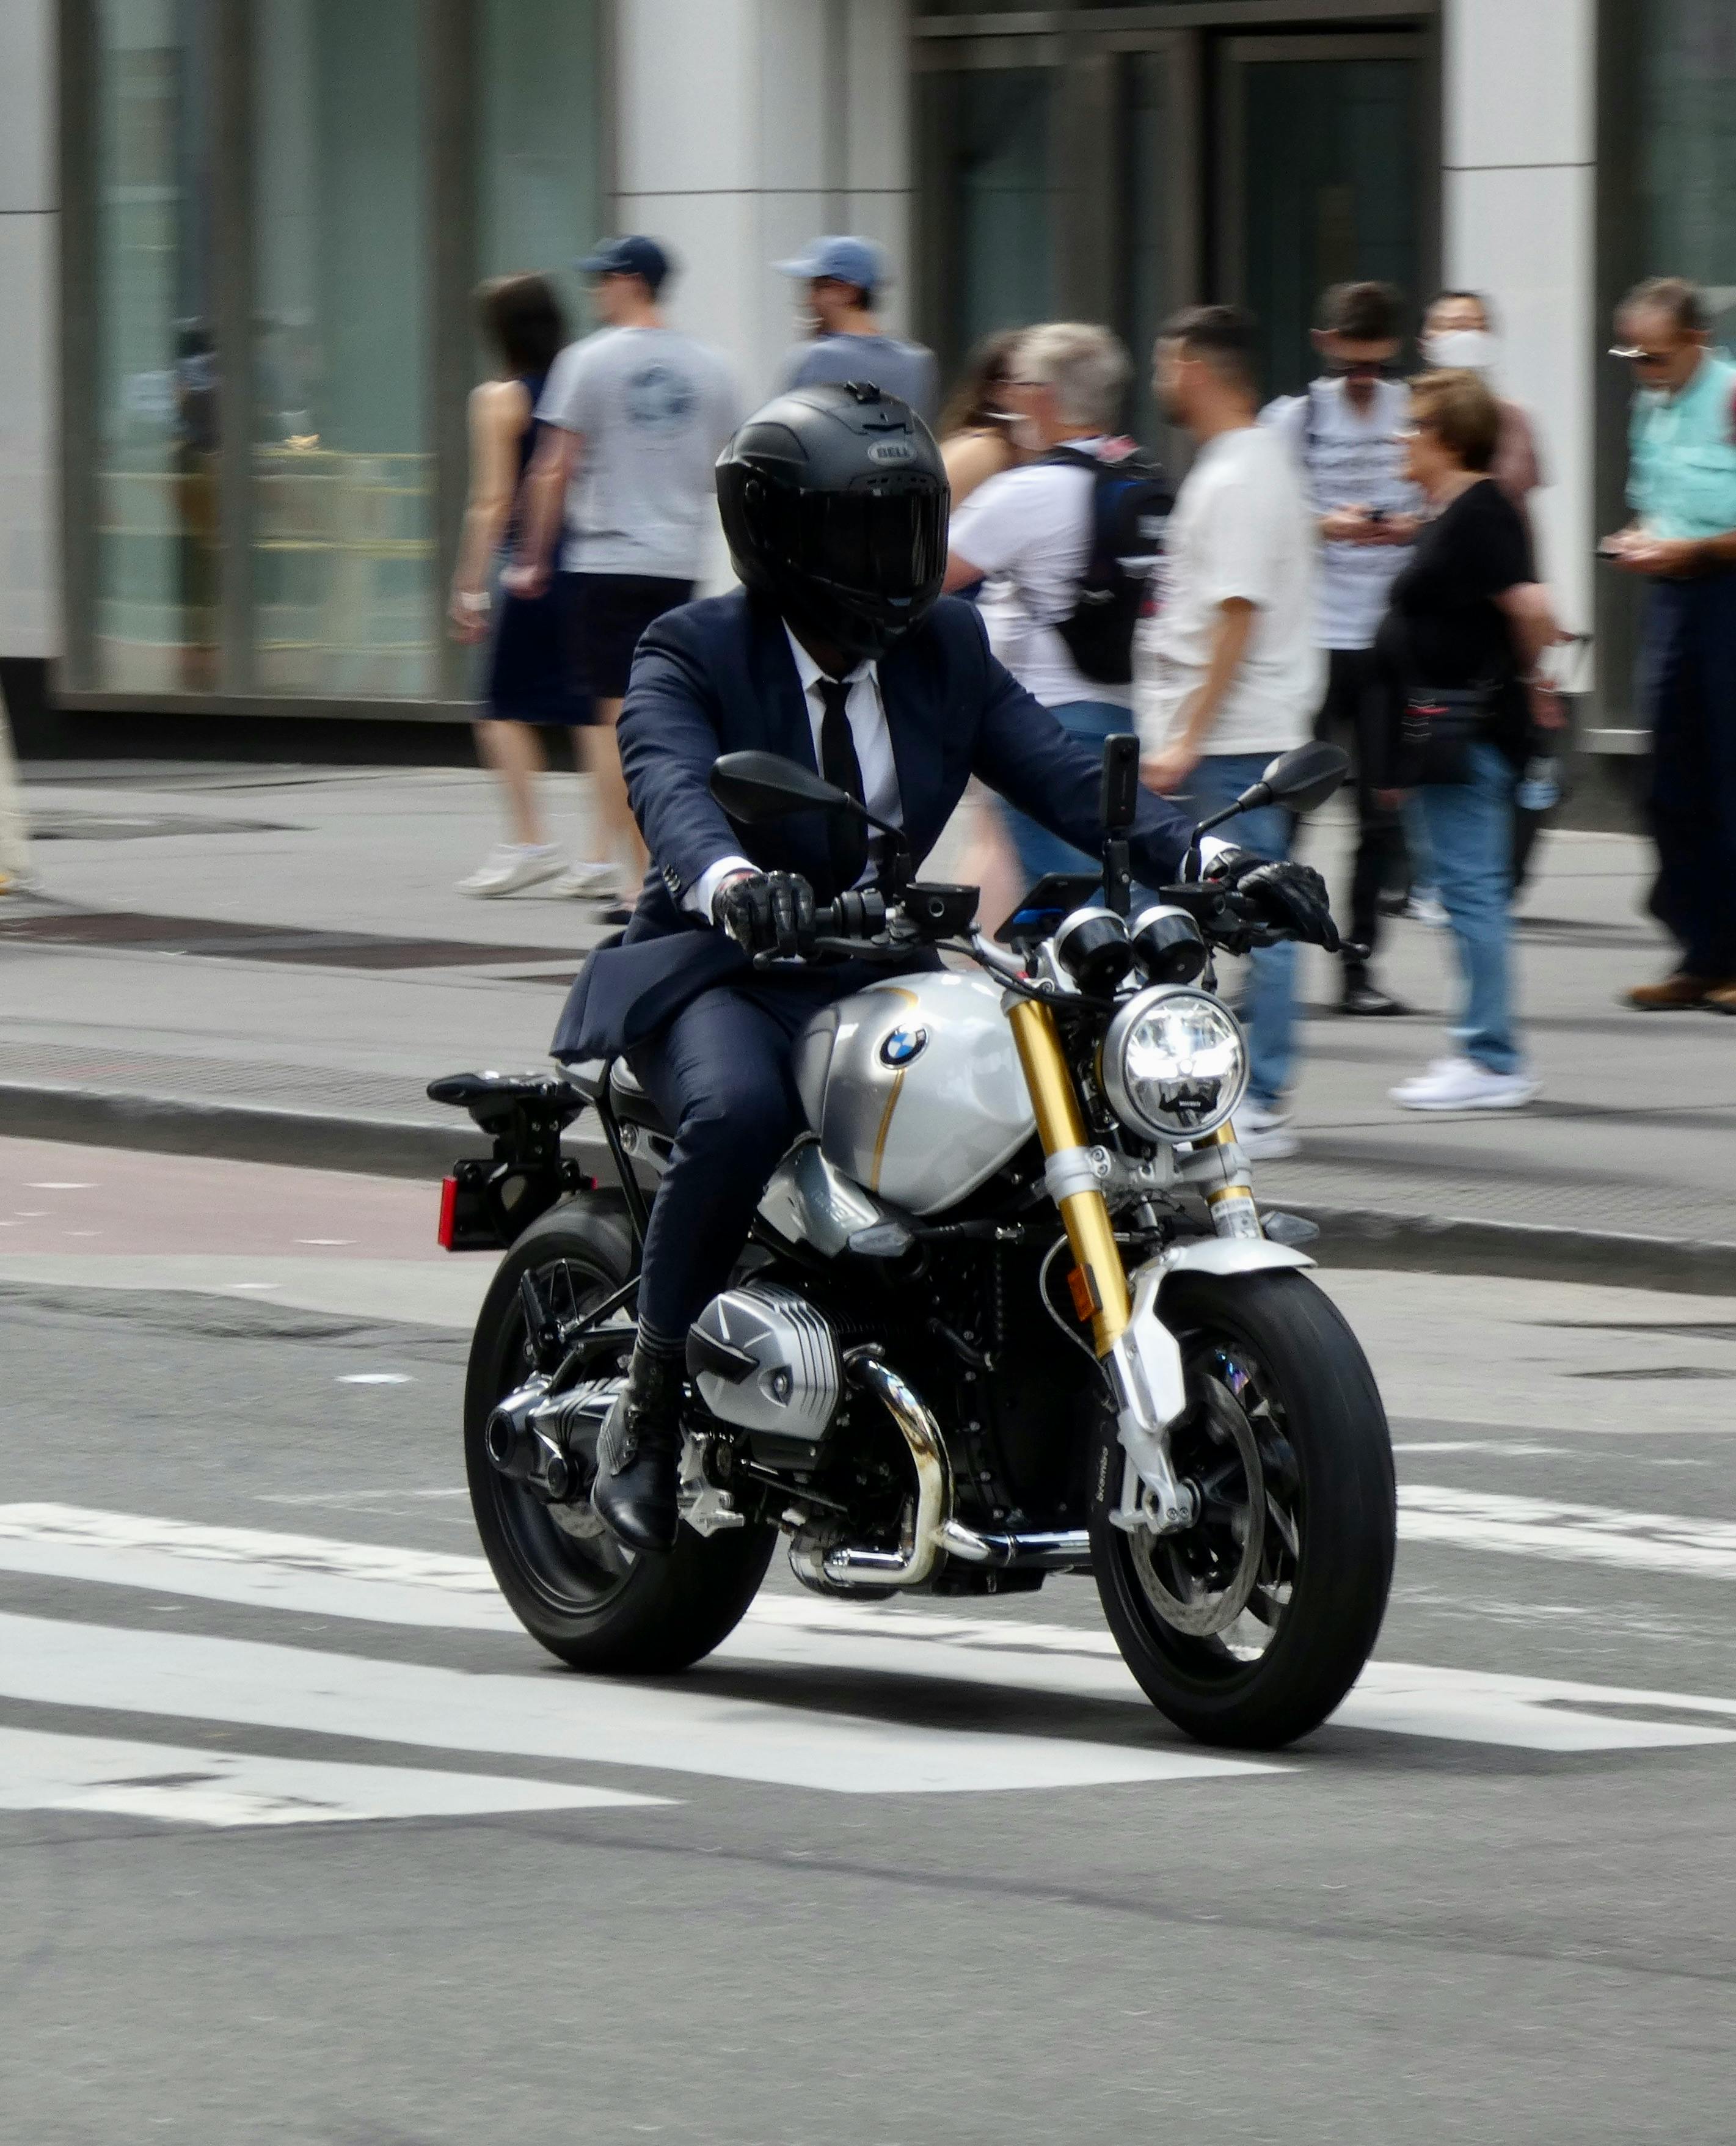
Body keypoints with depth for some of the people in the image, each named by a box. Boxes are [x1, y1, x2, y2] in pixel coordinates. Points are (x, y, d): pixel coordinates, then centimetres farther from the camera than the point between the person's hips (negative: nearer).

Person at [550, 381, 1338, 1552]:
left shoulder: (947, 653, 9)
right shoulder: (695, 655, -6)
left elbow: (1063, 773, -3)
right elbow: (674, 789, -27)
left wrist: (1215, 862, -22)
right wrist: (732, 883, -52)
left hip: (882, 971, 5)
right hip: (721, 972, -5)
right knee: (739, 1112, -37)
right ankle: (646, 1411, -22)